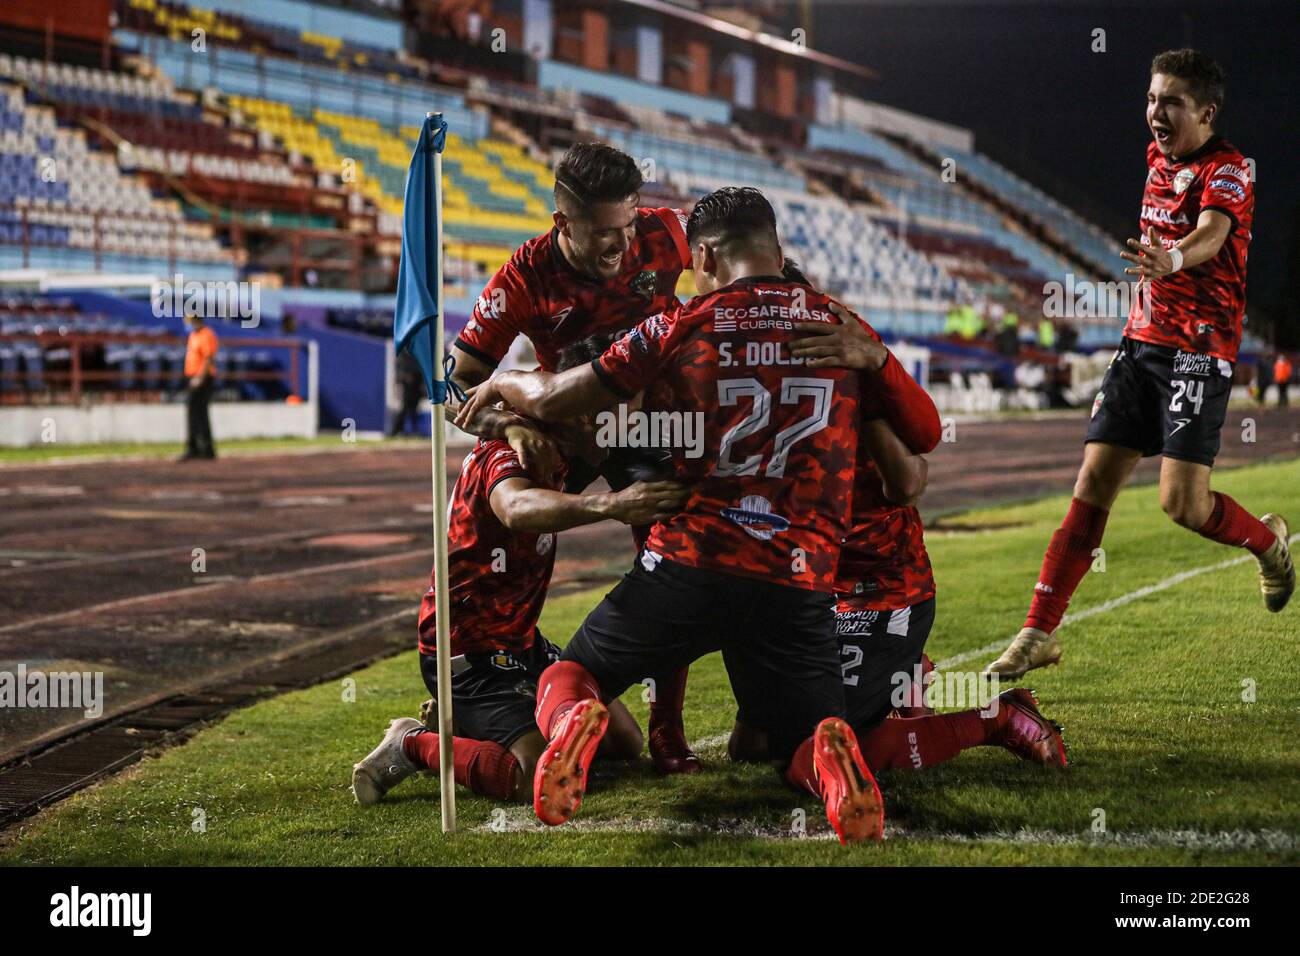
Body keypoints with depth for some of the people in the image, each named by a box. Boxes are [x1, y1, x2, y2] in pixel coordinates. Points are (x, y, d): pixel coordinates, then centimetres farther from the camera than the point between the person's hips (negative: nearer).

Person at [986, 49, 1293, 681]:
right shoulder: (1158, 158, 12)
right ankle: (1039, 634, 0)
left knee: (1183, 503, -13)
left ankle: (1268, 542, 21)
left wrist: (1172, 258, -53)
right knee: (1093, 485, -1)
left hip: (1200, 350, -6)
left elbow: (1211, 234, -33)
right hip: (1142, 340, 6)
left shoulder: (1226, 170, -11)